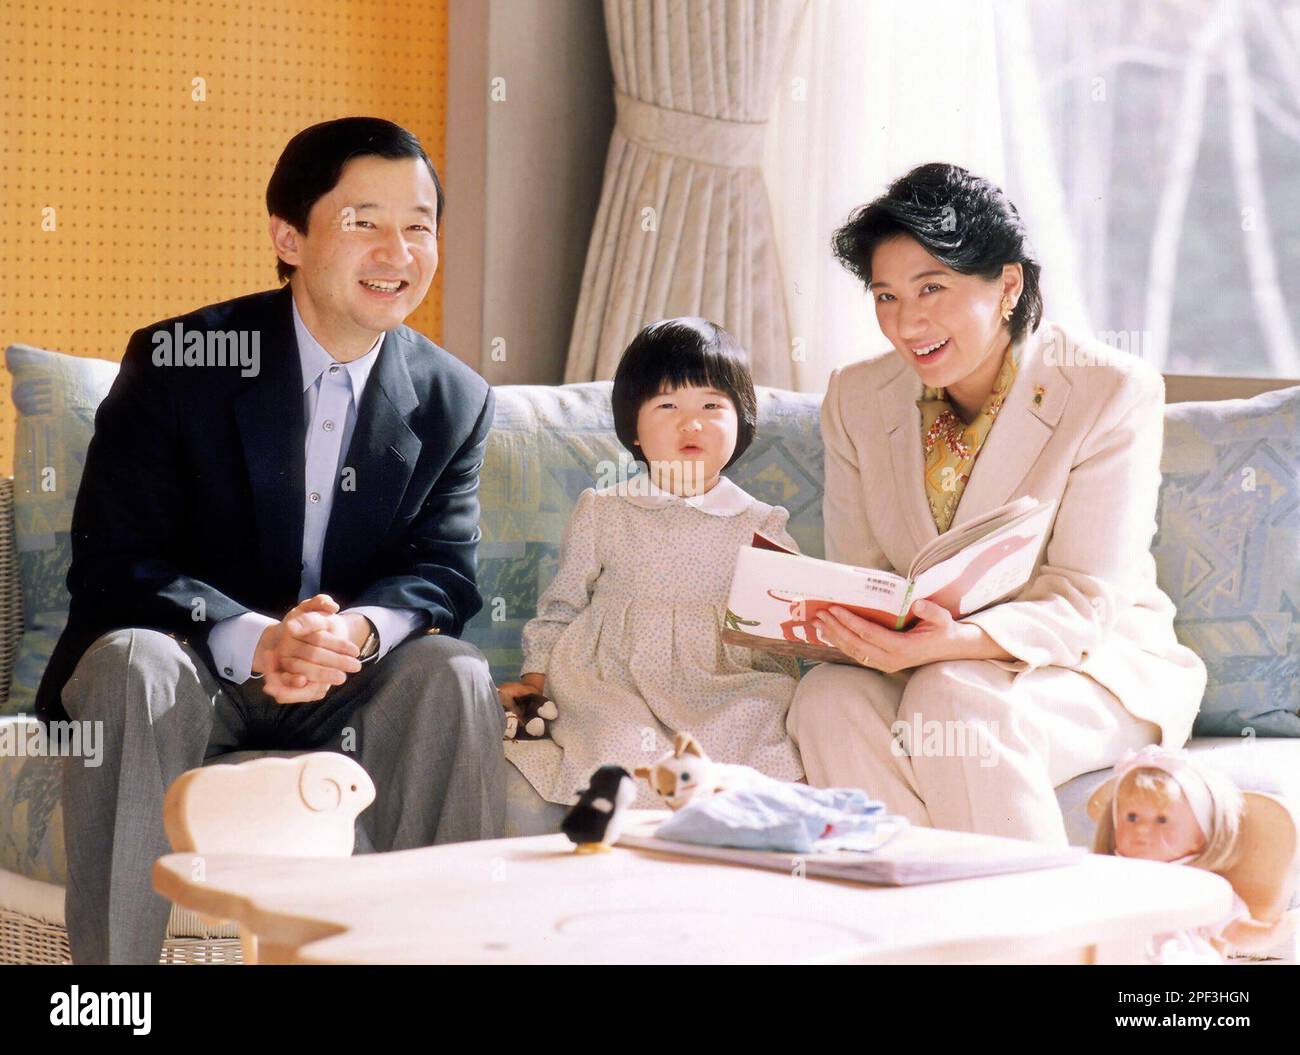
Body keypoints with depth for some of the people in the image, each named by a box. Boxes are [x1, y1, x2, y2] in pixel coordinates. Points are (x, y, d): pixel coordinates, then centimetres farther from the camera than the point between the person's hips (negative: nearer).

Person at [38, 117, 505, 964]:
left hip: (345, 684, 3)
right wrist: (256, 642, -33)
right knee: (132, 664, -34)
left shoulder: (455, 402, 0)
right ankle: (110, 958, -29)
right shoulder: (176, 363, -10)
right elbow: (112, 565, -15)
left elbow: (444, 573, -4)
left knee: (453, 675, -25)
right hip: (190, 664, -2)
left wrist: (359, 630, -29)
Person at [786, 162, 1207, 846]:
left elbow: (1082, 603, -16)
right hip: (924, 663, 4)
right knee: (828, 700, -29)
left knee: (952, 700, -34)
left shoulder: (1114, 392, -11)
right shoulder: (856, 398, 3)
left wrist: (956, 642, -36)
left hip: (1092, 668, -3)